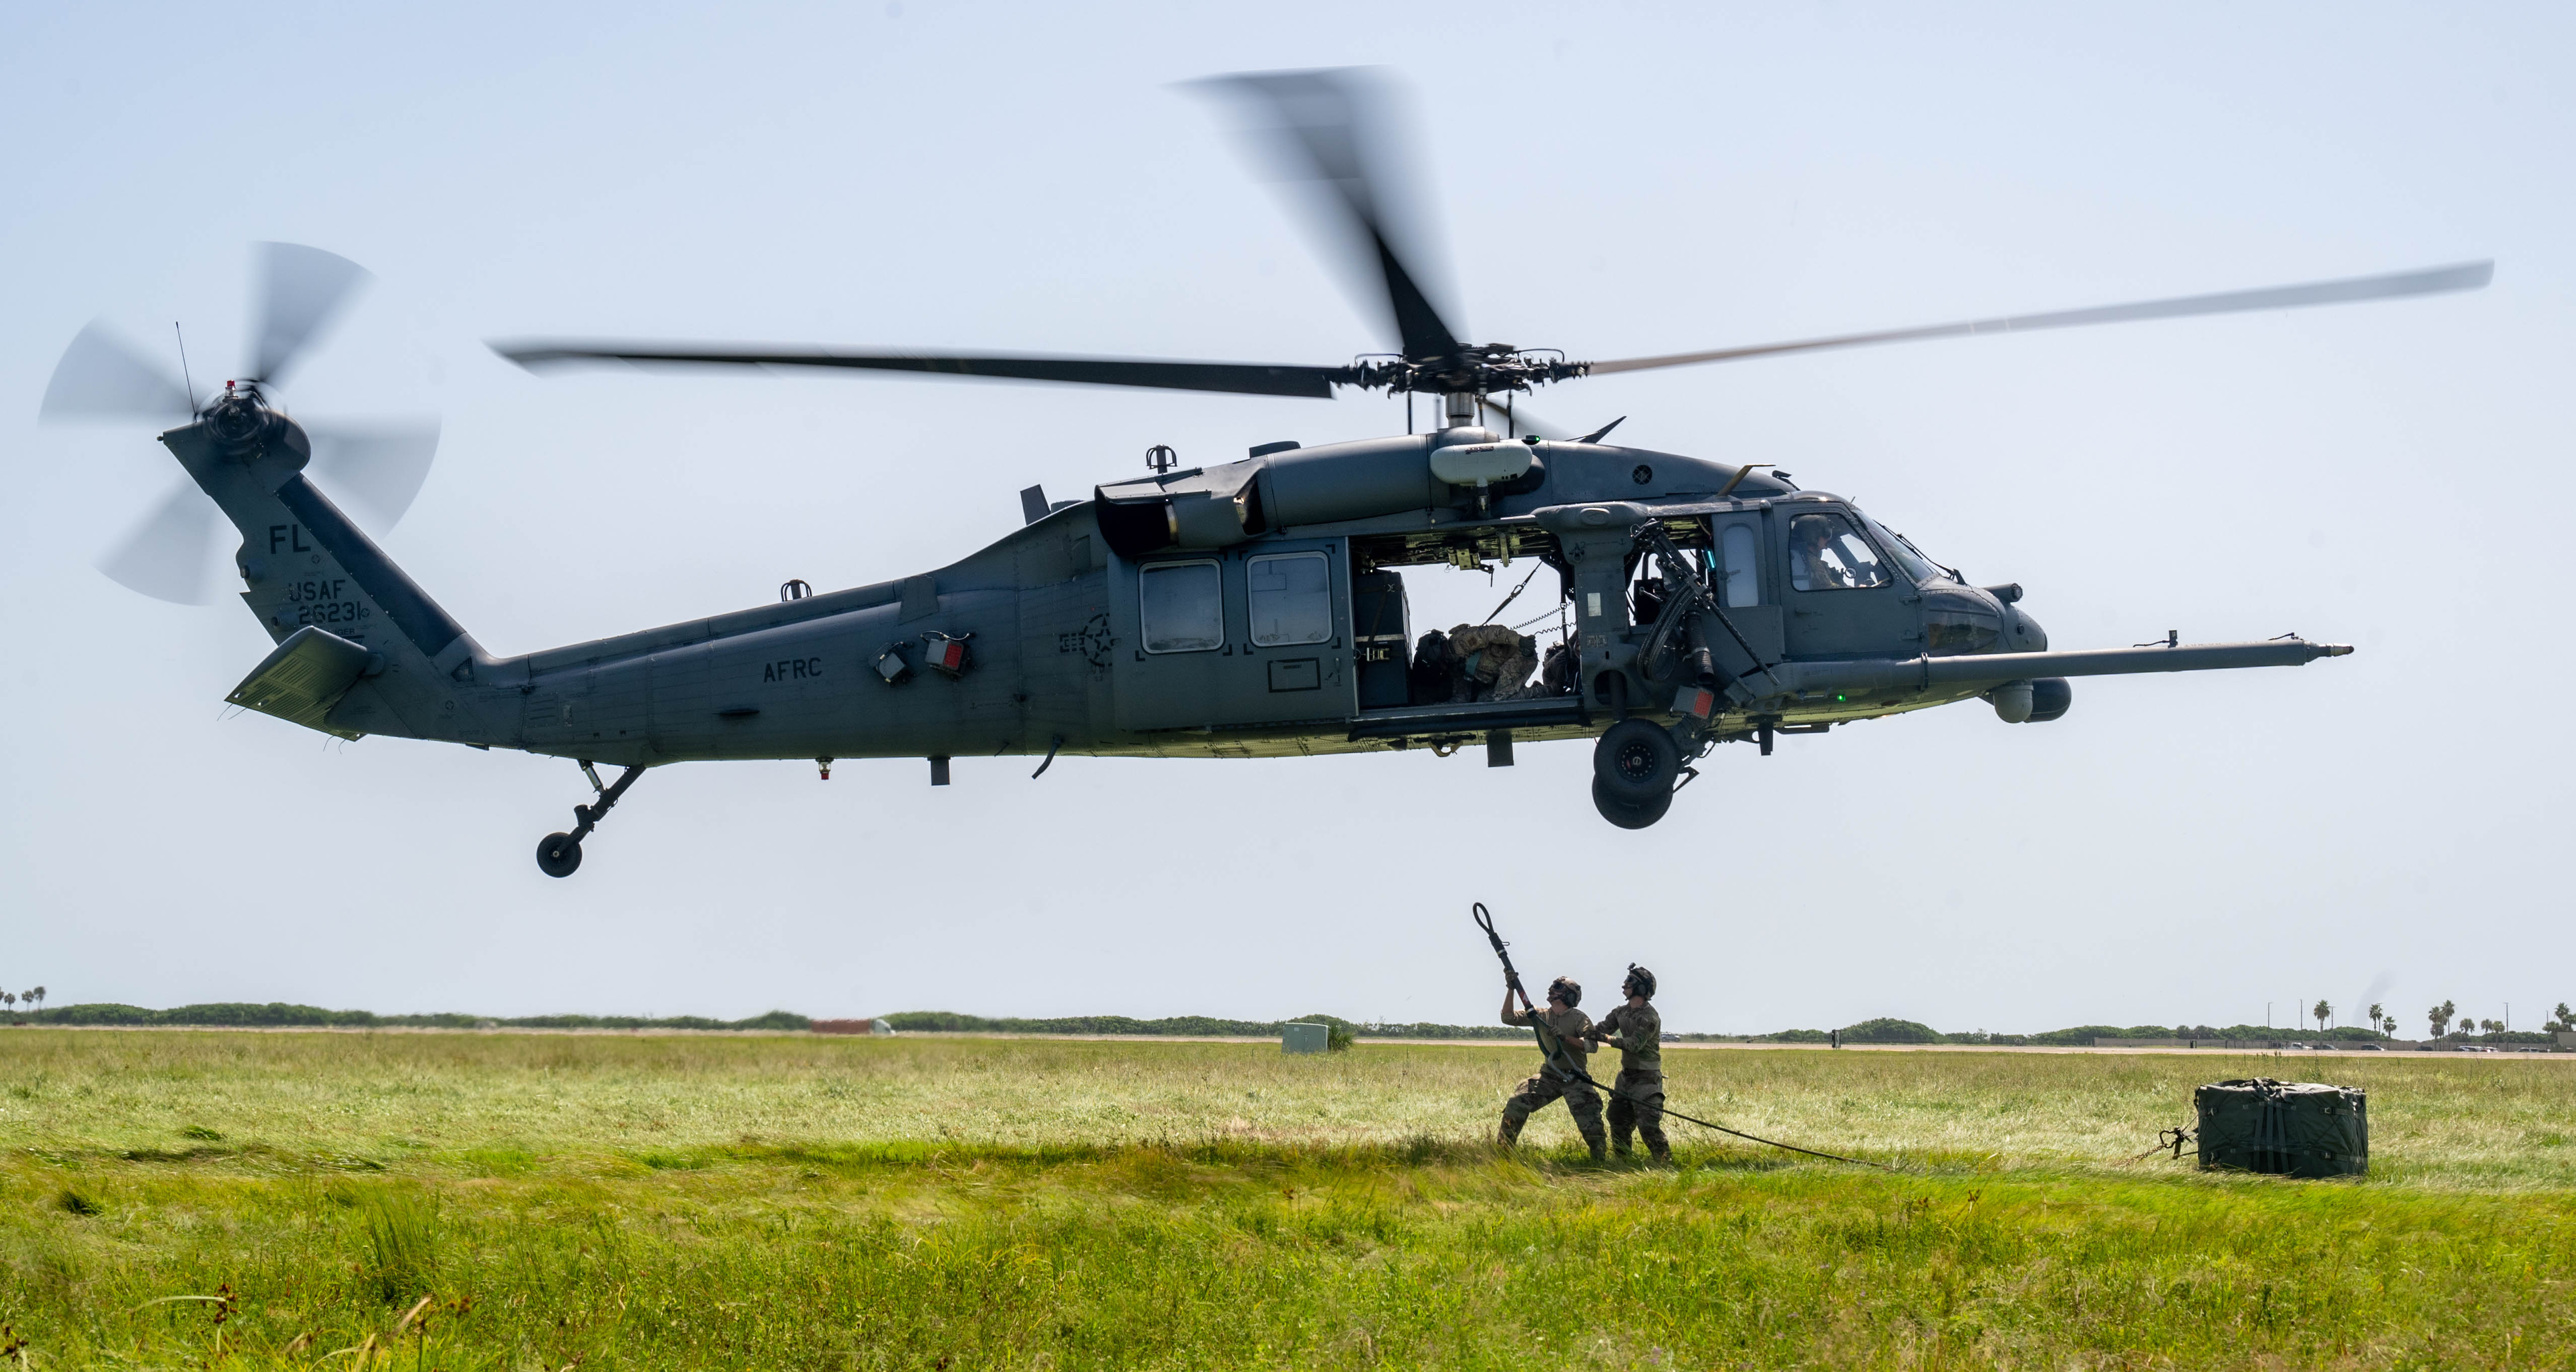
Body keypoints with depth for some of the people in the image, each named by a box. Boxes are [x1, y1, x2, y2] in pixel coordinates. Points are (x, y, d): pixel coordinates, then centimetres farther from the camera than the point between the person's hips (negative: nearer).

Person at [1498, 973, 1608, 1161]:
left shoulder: (1579, 1019, -9)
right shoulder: (1542, 1016, 4)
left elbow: (1592, 1045, -21)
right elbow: (1508, 1018, 1)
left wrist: (1565, 1037, -31)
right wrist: (1510, 990, -9)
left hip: (1575, 1080, -4)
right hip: (1549, 1076, 4)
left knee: (1590, 1124, -15)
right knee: (1516, 1104, -11)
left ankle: (1600, 1159, 2)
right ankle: (1503, 1150, -2)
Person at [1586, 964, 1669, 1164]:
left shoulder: (1649, 1017, -18)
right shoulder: (1621, 1012, 9)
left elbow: (1635, 1044, -27)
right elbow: (1600, 1029, 8)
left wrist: (1606, 1038, -36)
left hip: (1646, 1080, -9)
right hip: (1626, 1077, 9)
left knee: (1649, 1126, -15)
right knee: (1617, 1121, 13)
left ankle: (1666, 1162, -9)